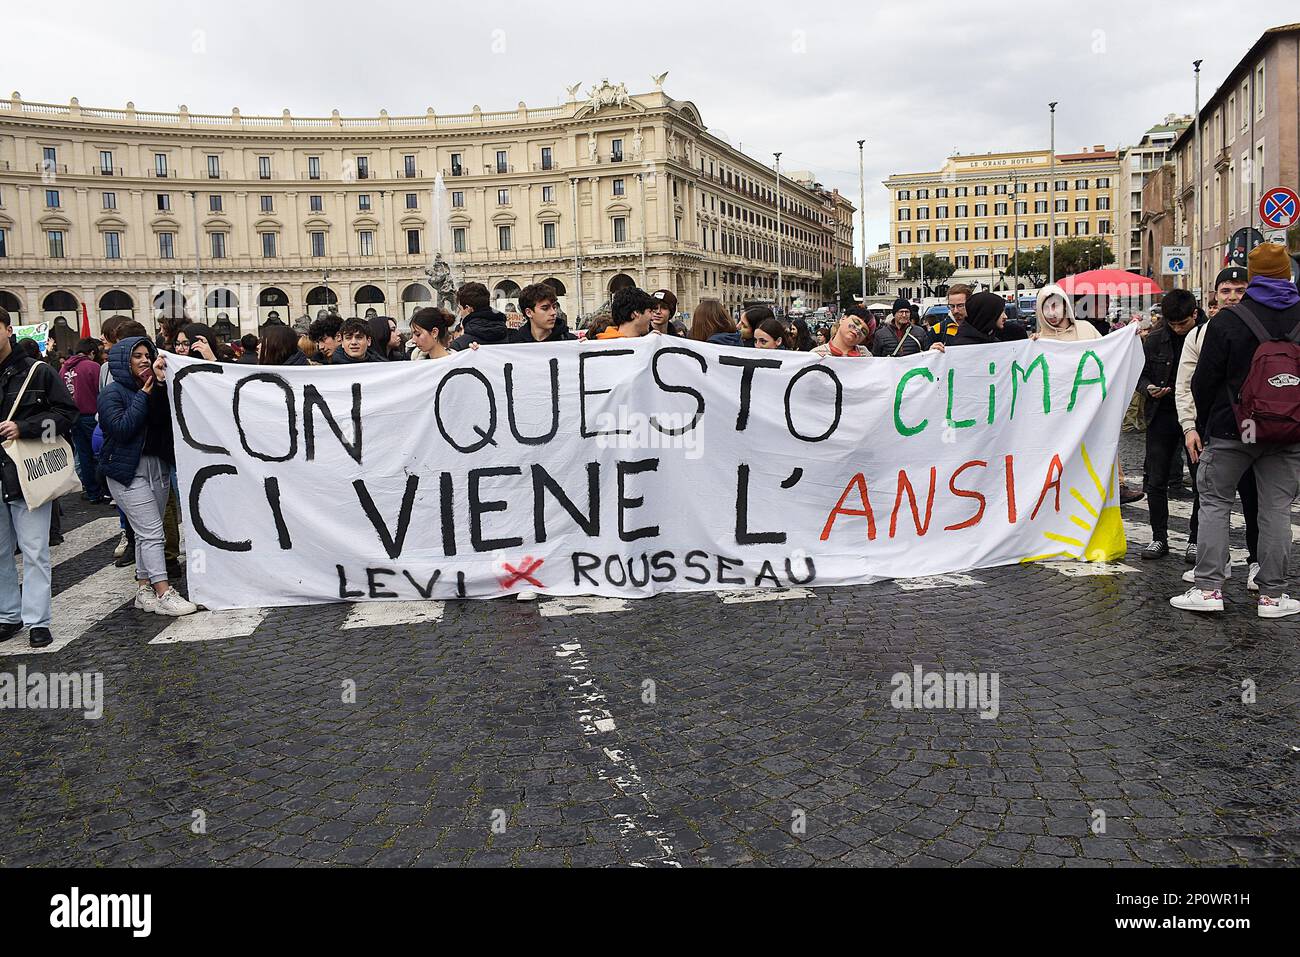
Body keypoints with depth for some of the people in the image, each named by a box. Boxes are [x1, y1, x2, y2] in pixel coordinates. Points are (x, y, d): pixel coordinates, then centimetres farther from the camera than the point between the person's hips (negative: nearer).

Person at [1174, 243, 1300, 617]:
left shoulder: (1229, 319, -8)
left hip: (1233, 430, -3)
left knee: (1215, 502, 6)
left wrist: (1205, 424, 6)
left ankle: (1208, 587, 1)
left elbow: (1204, 379, -7)